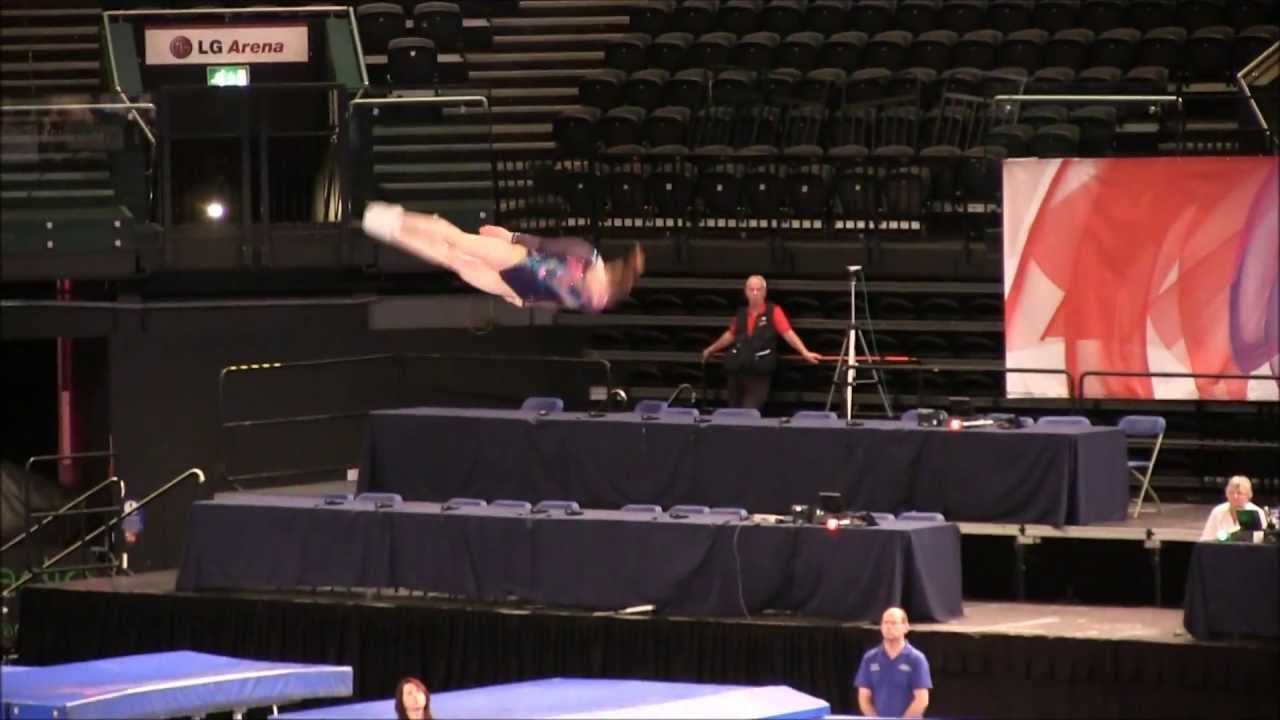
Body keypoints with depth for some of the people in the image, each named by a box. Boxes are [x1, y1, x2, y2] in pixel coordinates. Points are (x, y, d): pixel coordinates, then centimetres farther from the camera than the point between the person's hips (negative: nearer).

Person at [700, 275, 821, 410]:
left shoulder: (773, 311, -5)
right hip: (737, 369, 5)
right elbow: (731, 335, 25)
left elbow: (788, 334, -12)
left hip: (760, 372, -5)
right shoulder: (742, 313, 10)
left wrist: (805, 353, -23)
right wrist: (711, 349, 36)